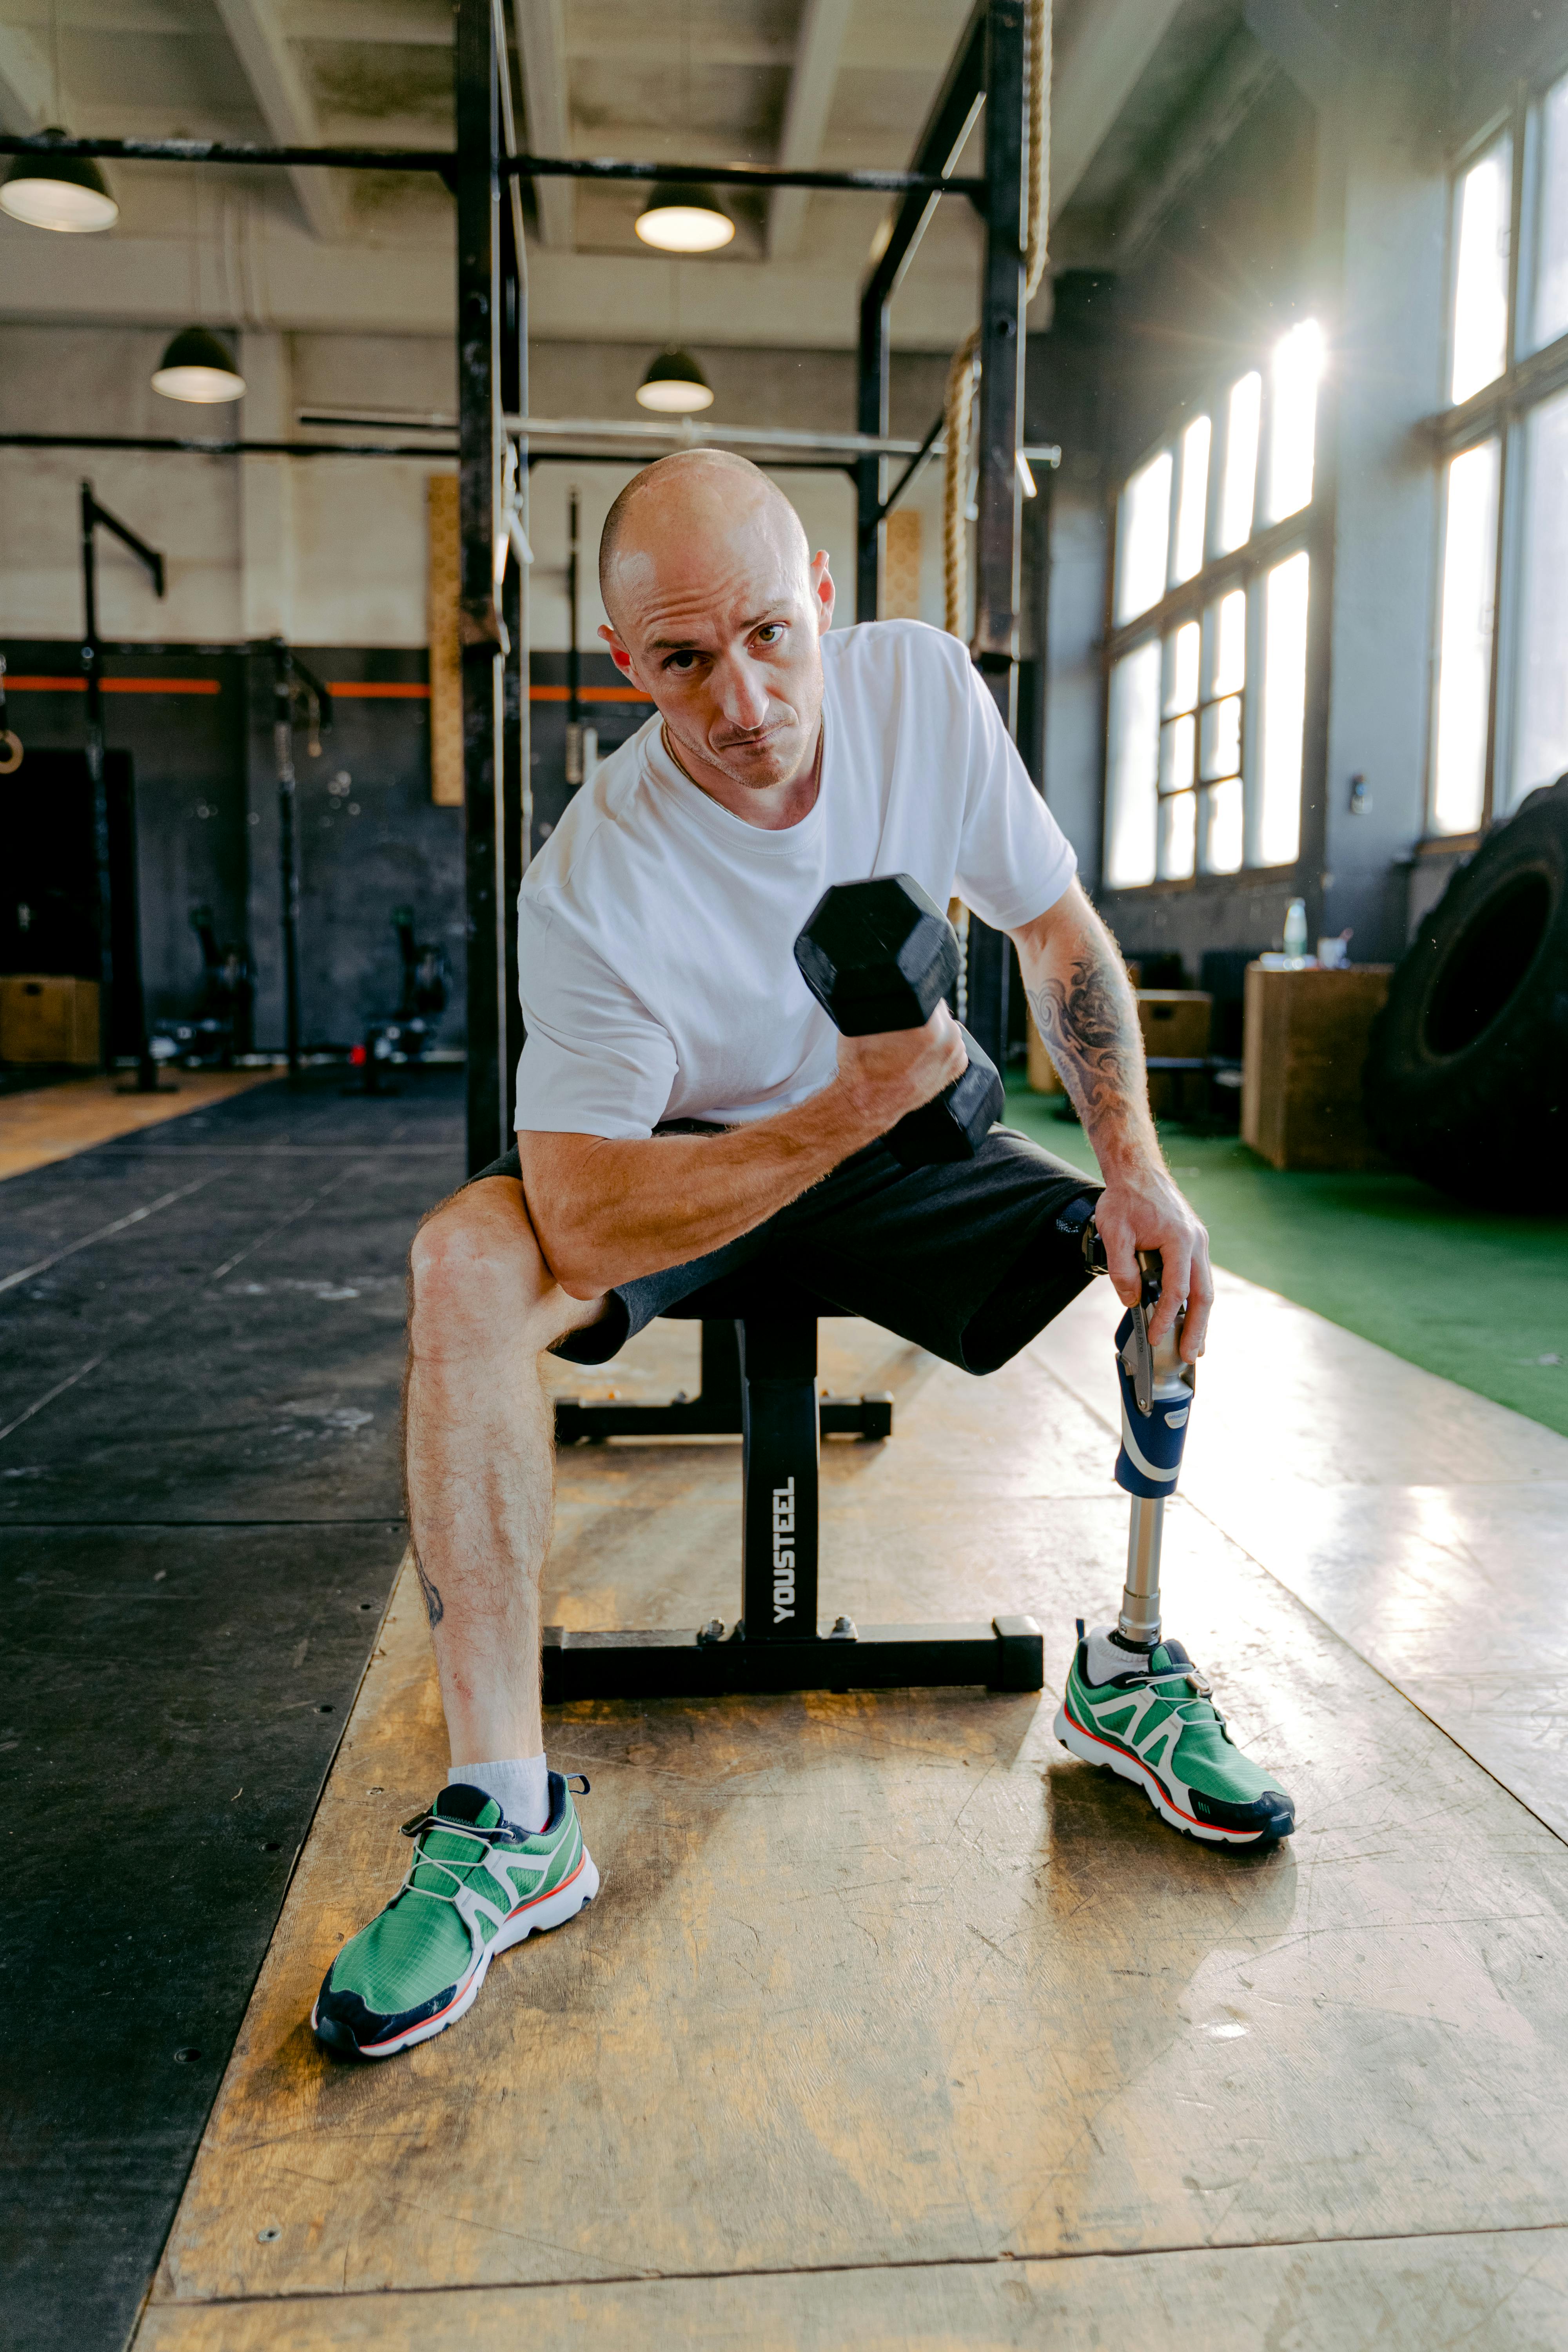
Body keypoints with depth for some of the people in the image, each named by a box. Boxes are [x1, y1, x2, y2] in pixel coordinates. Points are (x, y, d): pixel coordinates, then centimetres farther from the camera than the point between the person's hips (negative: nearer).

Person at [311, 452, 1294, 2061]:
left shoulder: (924, 687, -16)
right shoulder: (594, 883, -29)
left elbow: (1058, 929, -4)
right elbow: (584, 1226, -33)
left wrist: (1137, 1165, -15)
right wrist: (851, 1108, -40)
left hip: (892, 1135, 4)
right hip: (678, 1164, -3)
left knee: (1168, 1265, -14)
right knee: (467, 1263, -33)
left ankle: (1131, 1665, 10)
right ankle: (506, 1821, -24)